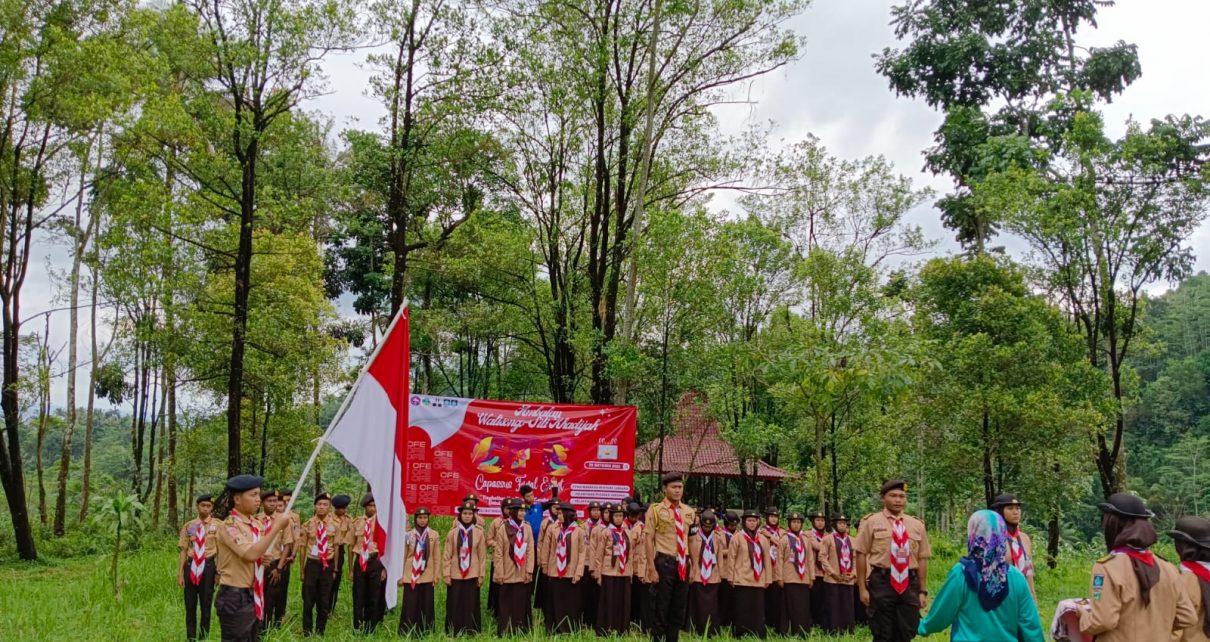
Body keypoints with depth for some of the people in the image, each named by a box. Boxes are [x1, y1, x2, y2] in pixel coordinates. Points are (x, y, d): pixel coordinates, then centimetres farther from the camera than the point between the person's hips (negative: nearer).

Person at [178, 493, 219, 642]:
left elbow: (220, 550, -3)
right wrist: (180, 574, 0)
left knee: (206, 605, 8)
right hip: (191, 566, 2)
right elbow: (183, 551, 4)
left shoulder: (217, 525, -2)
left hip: (208, 566, -2)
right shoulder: (189, 526, 3)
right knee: (190, 606, 9)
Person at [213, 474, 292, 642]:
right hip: (235, 597, -8)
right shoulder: (229, 526, -16)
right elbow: (250, 554, -31)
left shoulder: (257, 524, 8)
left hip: (253, 595, 8)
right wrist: (276, 527, -25)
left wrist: (264, 558, -2)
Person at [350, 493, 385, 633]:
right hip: (359, 562, 2)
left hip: (375, 562, -2)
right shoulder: (356, 523, 5)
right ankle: (357, 628, 18)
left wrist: (384, 568, -6)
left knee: (374, 597, 6)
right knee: (358, 597, 6)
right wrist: (350, 569, 7)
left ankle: (370, 630, 17)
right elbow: (351, 546, 8)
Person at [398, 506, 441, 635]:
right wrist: (400, 576, 1)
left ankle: (424, 632, 12)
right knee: (410, 605, 0)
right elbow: (403, 556, 3)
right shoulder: (409, 535, 1)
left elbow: (436, 557, 4)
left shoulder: (434, 535, 2)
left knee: (426, 605, 3)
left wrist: (437, 575, 0)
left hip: (427, 577, 1)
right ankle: (407, 632, 10)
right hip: (410, 576, -1)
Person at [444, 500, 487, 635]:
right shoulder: (452, 532, 0)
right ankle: (454, 632, 11)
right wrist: (446, 574, -4)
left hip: (472, 575, 0)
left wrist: (481, 575, 1)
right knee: (454, 605, 2)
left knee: (470, 605, 3)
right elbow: (447, 555, 1)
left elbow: (482, 556, 3)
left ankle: (471, 632, 11)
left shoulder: (479, 533, 1)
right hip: (455, 575, 0)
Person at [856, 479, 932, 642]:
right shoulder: (872, 522, 0)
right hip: (881, 582, -3)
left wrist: (923, 591, 8)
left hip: (909, 584, 3)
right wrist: (862, 588, -3)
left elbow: (922, 559, 10)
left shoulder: (917, 525, 10)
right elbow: (861, 555, -1)